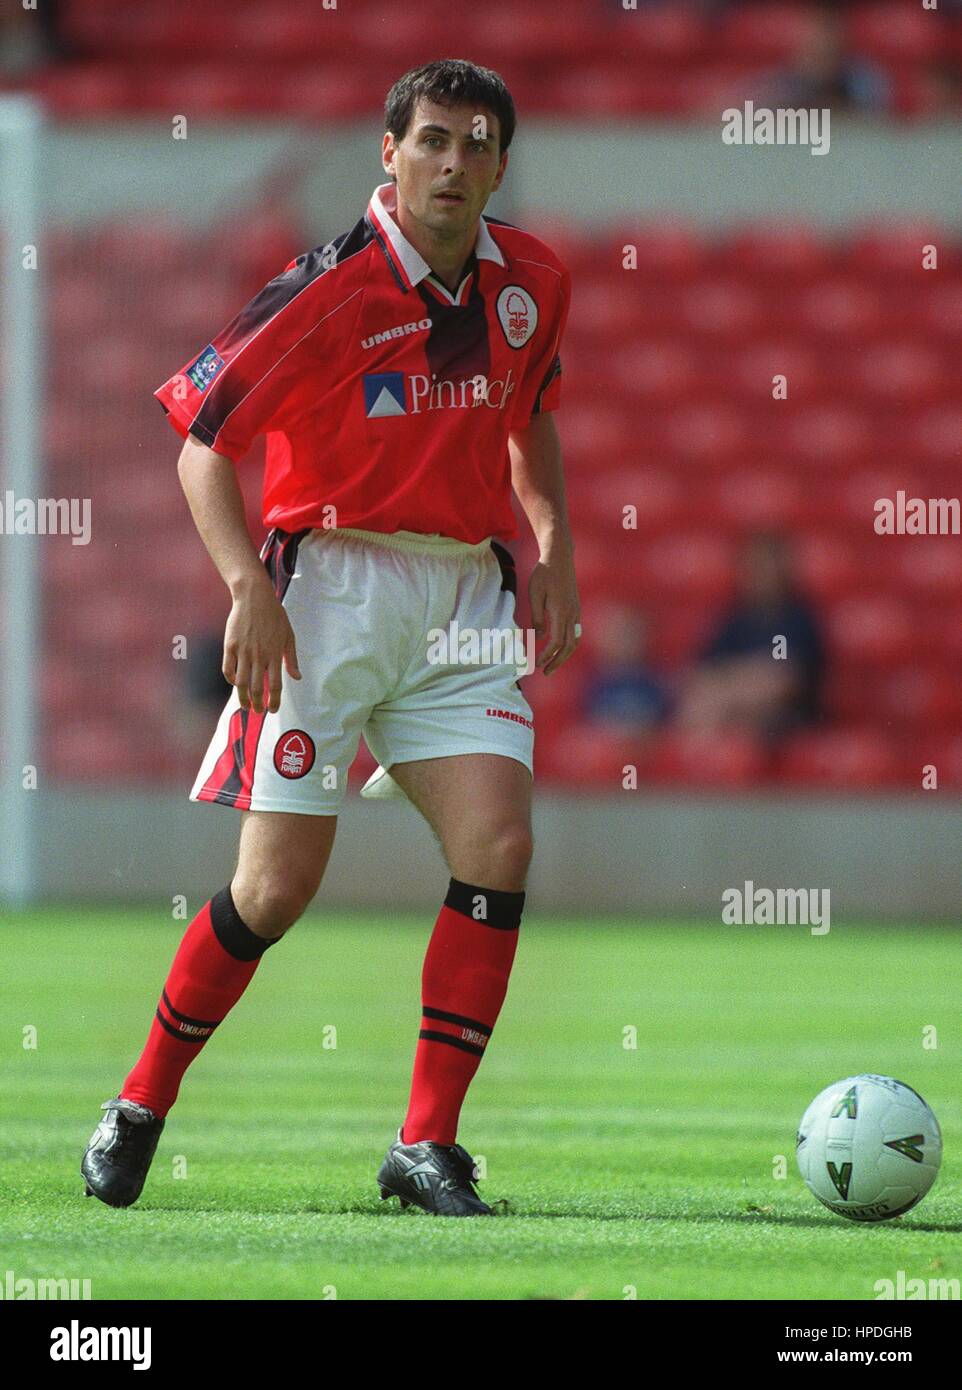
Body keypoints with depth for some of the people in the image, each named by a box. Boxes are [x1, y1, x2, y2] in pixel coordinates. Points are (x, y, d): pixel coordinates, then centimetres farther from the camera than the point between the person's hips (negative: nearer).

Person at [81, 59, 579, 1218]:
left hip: (464, 595, 5)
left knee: (499, 848, -12)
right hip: (329, 590, -4)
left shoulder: (531, 284, 3)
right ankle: (140, 1106, 15)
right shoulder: (330, 289, -14)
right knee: (279, 882, -6)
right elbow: (202, 437, -10)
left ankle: (426, 1146, -3)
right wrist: (248, 584, -21)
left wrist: (551, 546, 12)